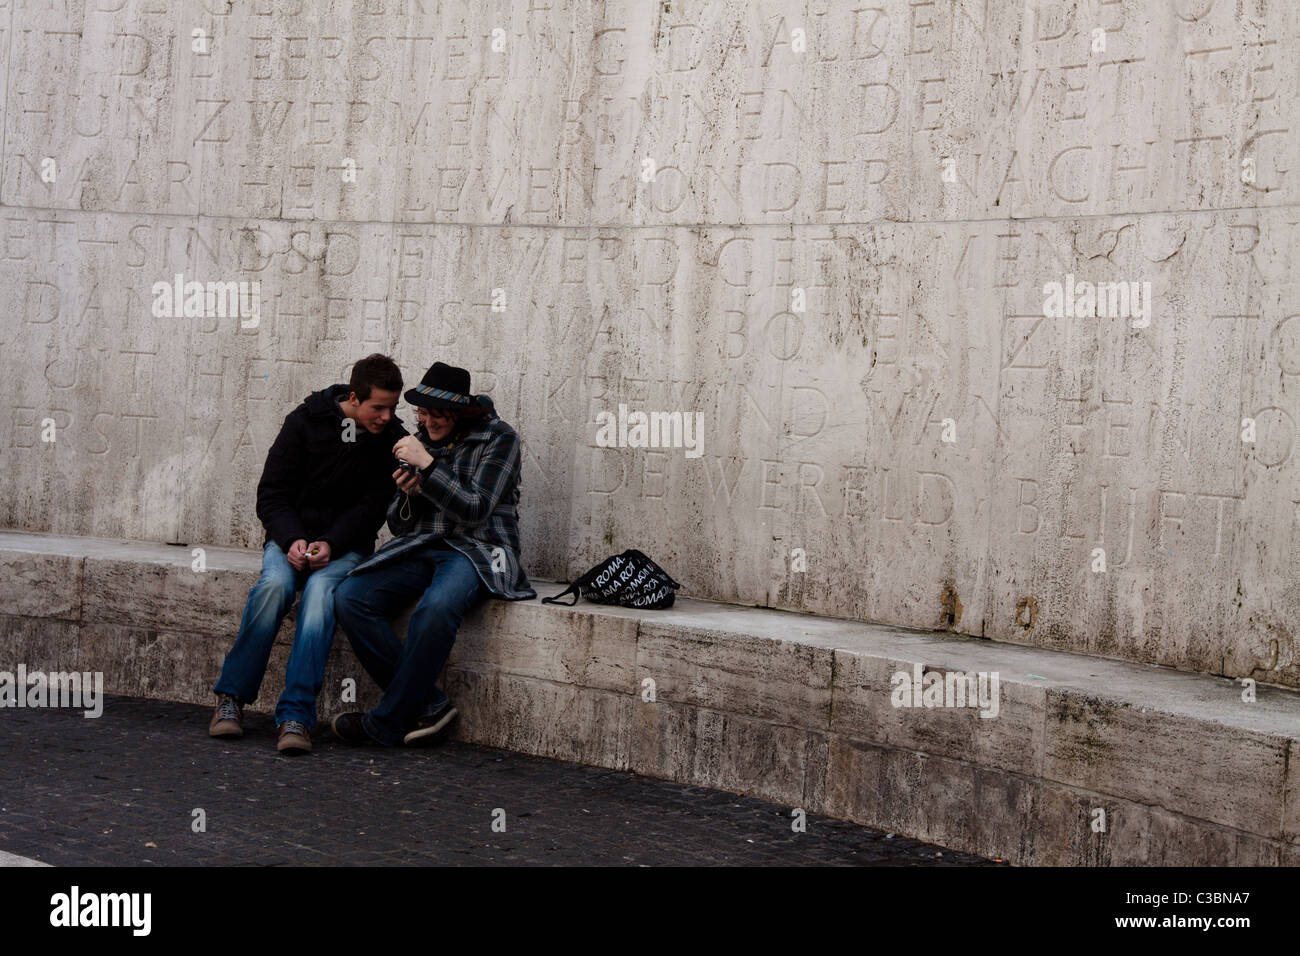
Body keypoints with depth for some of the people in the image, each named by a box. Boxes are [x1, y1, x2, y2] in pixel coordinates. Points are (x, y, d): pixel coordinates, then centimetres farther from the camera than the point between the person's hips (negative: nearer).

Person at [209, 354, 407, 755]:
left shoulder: (392, 440, 0)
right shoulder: (306, 421, -3)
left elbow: (373, 507, -2)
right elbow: (272, 493, -1)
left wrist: (329, 544, -18)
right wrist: (292, 539, -19)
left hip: (346, 545, 0)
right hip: (292, 535, 0)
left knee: (321, 589, -33)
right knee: (275, 584, -33)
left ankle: (295, 715, -39)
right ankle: (231, 696, -18)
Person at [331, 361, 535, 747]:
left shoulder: (498, 438, -2)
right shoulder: (420, 440, 13)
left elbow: (474, 510, -13)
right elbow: (398, 525, 16)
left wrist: (427, 464, -19)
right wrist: (407, 494, -6)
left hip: (476, 551, -6)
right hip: (421, 548, 6)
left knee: (436, 606, -38)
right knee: (349, 598, -20)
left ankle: (388, 722, -23)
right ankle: (429, 705, -17)